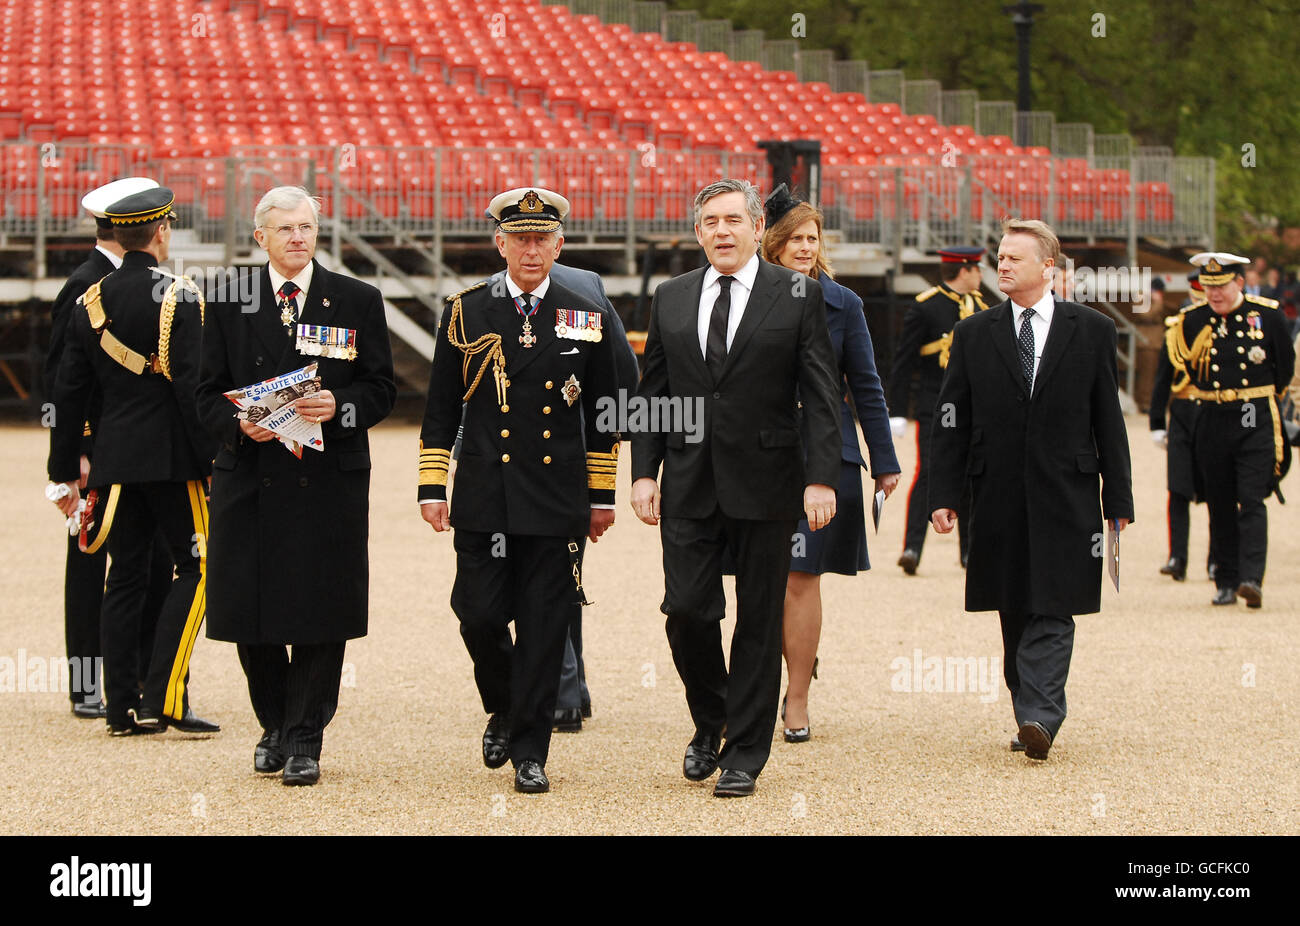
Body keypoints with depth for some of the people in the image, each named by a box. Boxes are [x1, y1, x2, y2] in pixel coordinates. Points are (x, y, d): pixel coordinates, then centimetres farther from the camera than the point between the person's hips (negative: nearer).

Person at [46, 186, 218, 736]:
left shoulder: (91, 302, 8)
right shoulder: (178, 297, -10)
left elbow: (69, 393, 9)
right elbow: (192, 386, -15)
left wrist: (65, 472, 15)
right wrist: (212, 461, -11)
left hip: (114, 460, 6)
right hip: (171, 458, -6)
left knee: (125, 576, 11)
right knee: (194, 569, 1)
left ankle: (123, 707, 11)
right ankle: (161, 698, -9)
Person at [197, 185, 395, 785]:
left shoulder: (359, 302, 6)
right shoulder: (228, 303, 7)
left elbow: (381, 390, 5)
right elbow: (209, 393, 7)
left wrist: (338, 408, -15)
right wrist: (240, 423, -13)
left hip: (330, 480, -1)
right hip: (249, 480, 1)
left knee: (321, 615, -2)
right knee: (251, 610, 4)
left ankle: (304, 742, 7)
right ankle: (274, 726, 24)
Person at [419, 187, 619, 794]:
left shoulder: (585, 321, 7)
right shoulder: (467, 314, 4)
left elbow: (602, 417, 12)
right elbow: (440, 409, 6)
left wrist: (602, 497, 10)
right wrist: (431, 488, 1)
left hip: (558, 504, 0)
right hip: (483, 502, 0)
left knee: (545, 628, 0)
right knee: (481, 615, -2)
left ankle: (530, 753, 8)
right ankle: (502, 710, 26)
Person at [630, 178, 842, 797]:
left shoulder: (798, 295, 0)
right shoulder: (671, 298, 9)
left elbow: (822, 396, -3)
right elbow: (652, 392, 12)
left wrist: (822, 478, -11)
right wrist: (644, 471, 3)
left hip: (764, 484, -2)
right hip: (689, 485, 2)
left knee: (759, 622, 3)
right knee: (687, 611, -3)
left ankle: (744, 754, 11)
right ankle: (710, 721, 22)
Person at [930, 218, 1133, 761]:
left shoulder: (1092, 331, 5)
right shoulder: (973, 334, 9)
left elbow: (1108, 421, 5)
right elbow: (951, 423, 7)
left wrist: (1117, 498, 3)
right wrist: (943, 494, -1)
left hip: (1065, 498, -2)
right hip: (998, 500, 2)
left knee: (1051, 613, -10)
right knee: (1014, 614, 6)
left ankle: (1039, 716, -18)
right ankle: (1035, 720, 15)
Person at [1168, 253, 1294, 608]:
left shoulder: (1267, 315, -3)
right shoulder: (1190, 321, 0)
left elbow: (1286, 366, 11)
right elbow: (1179, 365, 18)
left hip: (1256, 421, -2)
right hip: (1210, 420, 2)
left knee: (1252, 501, -11)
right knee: (1220, 506, 6)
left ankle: (1252, 579, -18)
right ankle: (1226, 581, 13)